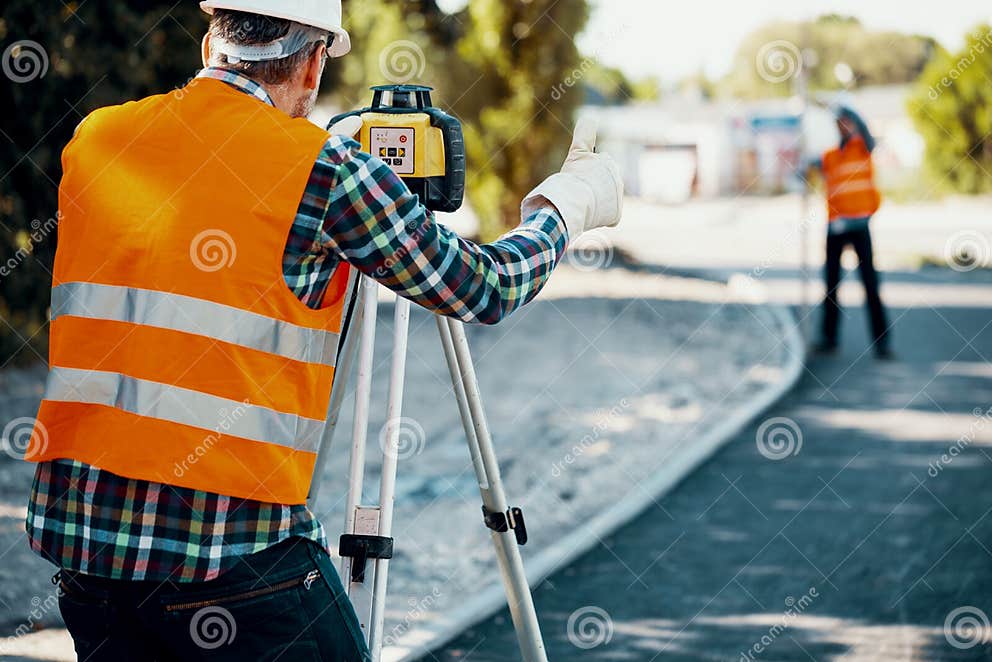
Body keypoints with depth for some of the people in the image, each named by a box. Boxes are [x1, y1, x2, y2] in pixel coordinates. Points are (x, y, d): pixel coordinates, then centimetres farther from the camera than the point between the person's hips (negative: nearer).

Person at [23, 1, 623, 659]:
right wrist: (569, 202, 22)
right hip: (232, 542, -5)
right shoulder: (323, 169, -6)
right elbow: (485, 289, 2)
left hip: (74, 523, 6)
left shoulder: (92, 138, 9)